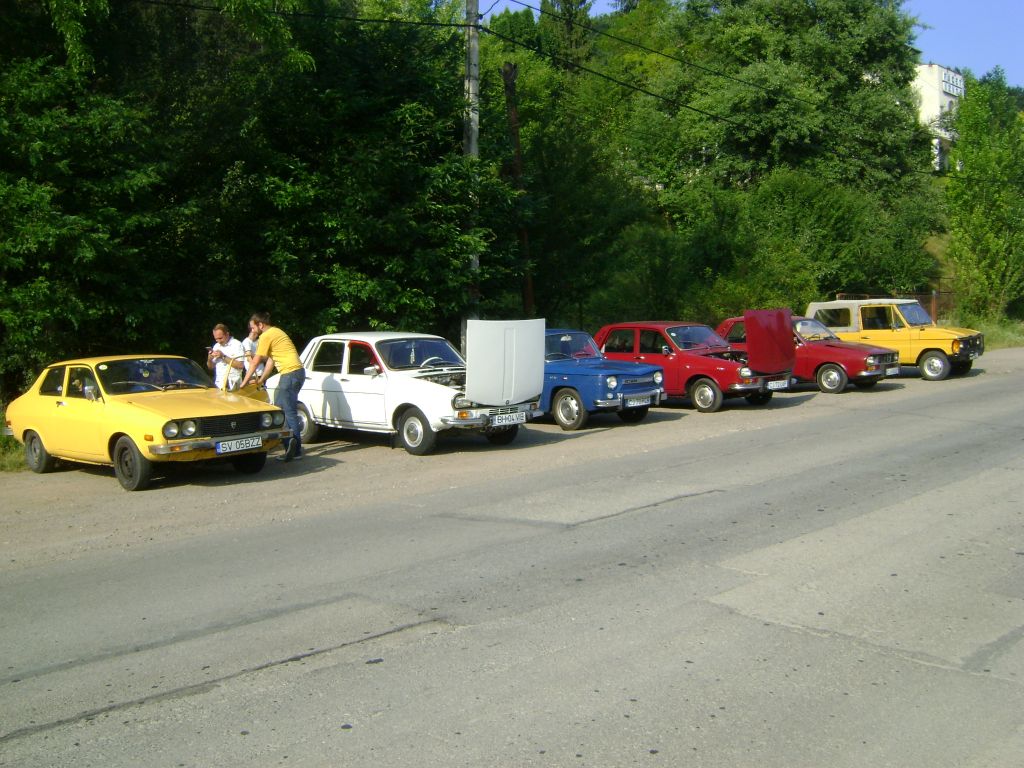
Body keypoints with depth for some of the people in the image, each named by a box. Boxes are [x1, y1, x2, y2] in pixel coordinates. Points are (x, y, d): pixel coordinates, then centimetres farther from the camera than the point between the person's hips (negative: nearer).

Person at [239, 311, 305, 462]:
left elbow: (255, 362, -5)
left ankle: (295, 450, -17)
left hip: (290, 373, -10)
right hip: (297, 371, 10)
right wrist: (261, 379, 23)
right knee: (280, 409, 16)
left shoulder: (266, 336, -9)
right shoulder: (276, 332, 21)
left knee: (289, 413, -10)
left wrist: (244, 382, 3)